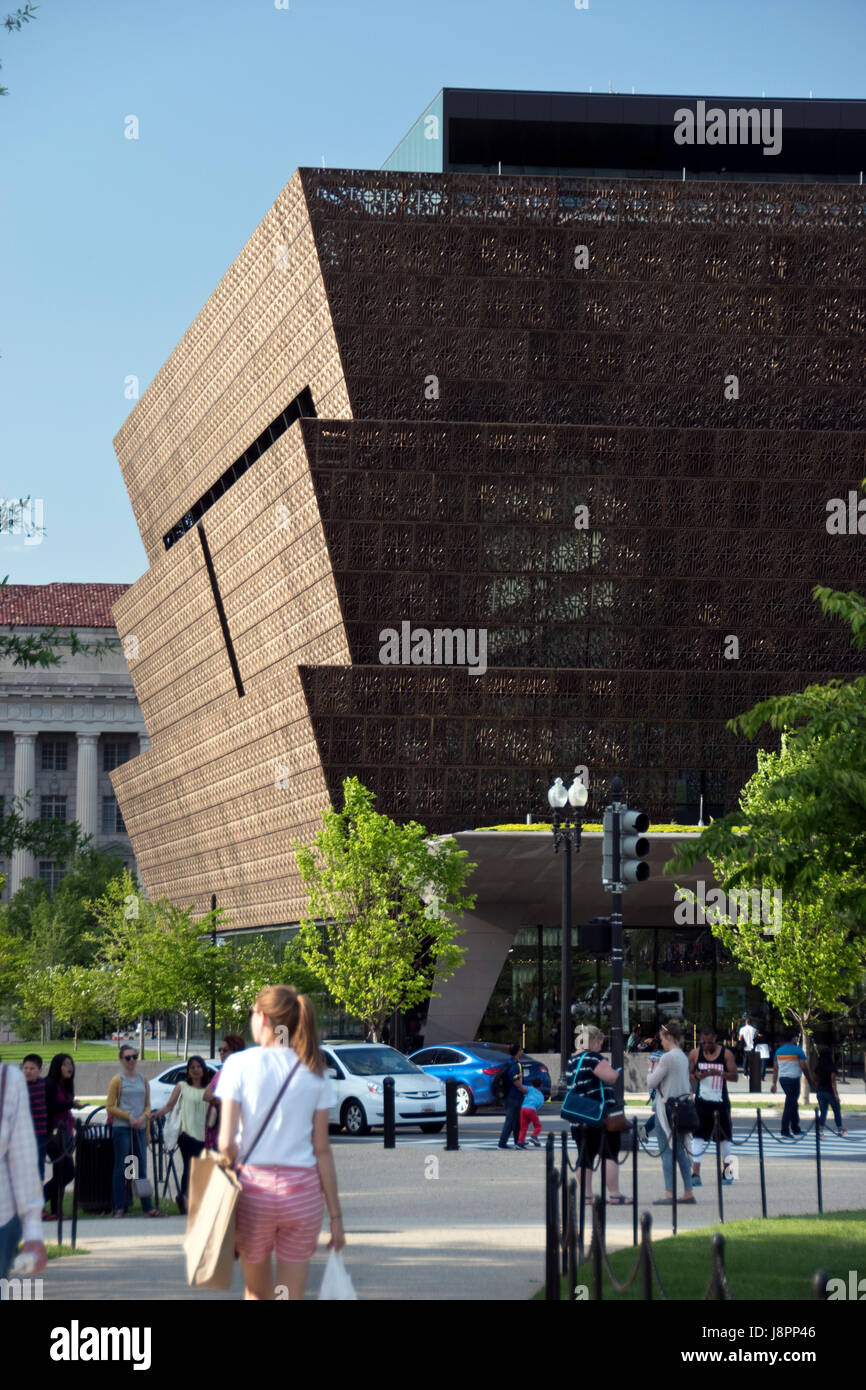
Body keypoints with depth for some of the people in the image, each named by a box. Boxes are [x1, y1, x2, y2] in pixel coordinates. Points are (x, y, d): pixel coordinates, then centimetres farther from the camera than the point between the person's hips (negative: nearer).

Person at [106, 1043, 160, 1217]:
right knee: (121, 1168, -1)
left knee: (141, 1168, 6)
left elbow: (147, 1105, 15)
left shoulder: (143, 1080, 12)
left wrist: (143, 1118, -6)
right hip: (121, 1128, -4)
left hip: (139, 1128, 4)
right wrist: (129, 1117, -13)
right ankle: (119, 1208, 3)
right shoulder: (117, 1081, -2)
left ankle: (148, 1206, 7)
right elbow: (110, 1106, -5)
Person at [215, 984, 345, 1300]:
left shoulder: (239, 1064, -3)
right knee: (291, 1296, 6)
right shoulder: (314, 1072, 4)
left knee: (257, 1290, 18)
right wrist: (335, 1215, 6)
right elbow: (322, 1150, 2)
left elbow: (226, 1144, -10)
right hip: (303, 1190, 1)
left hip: (254, 1185, -1)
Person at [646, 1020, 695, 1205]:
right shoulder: (684, 1057, 12)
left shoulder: (667, 1058, -14)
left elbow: (652, 1082, -14)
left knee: (667, 1151, -5)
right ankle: (688, 1192, 12)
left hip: (666, 1106, -8)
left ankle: (669, 1193, -8)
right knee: (680, 1150, 12)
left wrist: (652, 1066, 4)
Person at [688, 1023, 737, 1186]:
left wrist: (720, 1073, -24)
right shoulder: (695, 1054, 1)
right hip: (701, 1101, 0)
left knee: (724, 1137, 11)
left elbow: (735, 1076, -5)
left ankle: (727, 1171, 29)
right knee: (698, 1137, -9)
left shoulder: (726, 1054, -2)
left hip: (721, 1102, 0)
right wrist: (697, 1076, -15)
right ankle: (695, 1174, -12)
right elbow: (688, 1075, 8)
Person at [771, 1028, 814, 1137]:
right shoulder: (797, 1050, -8)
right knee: (790, 1105, -5)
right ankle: (784, 1131, -8)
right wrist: (811, 1083, -2)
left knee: (793, 1103, 19)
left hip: (782, 1079, 7)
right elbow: (804, 1068, -9)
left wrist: (774, 1083, 12)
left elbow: (775, 1068, 10)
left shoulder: (779, 1050, 10)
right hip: (793, 1079, -7)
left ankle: (795, 1128, 26)